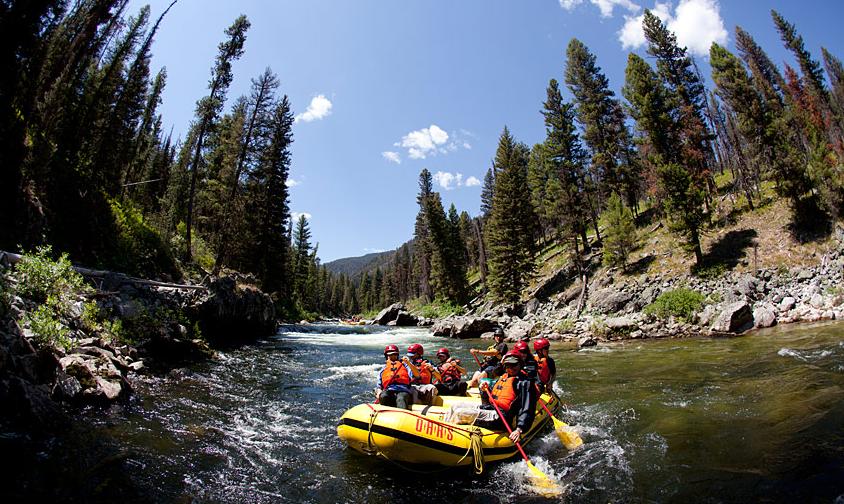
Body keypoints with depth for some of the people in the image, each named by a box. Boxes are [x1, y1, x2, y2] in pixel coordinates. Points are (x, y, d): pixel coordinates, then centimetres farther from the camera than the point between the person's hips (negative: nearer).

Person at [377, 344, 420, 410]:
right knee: (383, 396, -32)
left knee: (401, 399, -36)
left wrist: (409, 363, -7)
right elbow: (379, 386, 25)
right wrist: (379, 392, 2)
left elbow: (417, 375, 7)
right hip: (388, 391, 3)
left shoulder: (404, 365, 24)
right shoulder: (383, 370, 31)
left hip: (403, 391, -3)